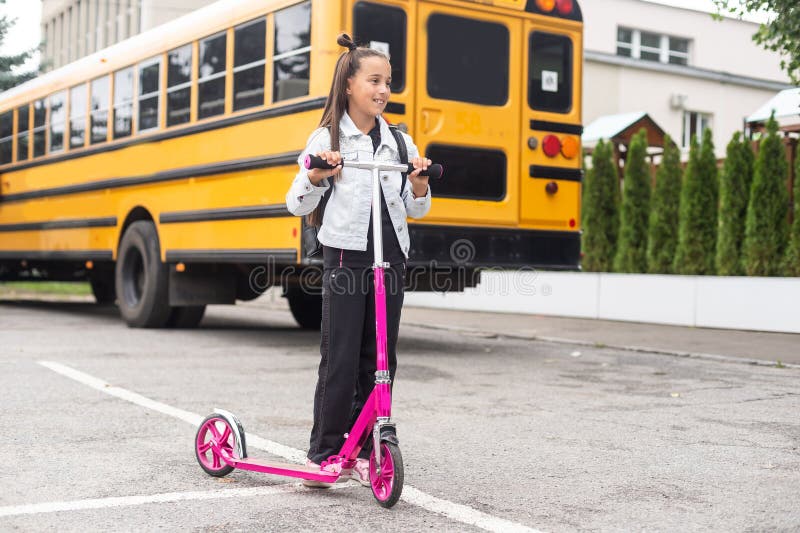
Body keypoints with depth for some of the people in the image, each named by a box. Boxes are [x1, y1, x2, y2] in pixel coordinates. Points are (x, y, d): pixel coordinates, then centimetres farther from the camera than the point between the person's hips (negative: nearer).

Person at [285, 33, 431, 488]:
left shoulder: (399, 141, 10)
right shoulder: (327, 138, 0)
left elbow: (417, 210, 12)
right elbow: (298, 206, -1)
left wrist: (419, 183, -7)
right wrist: (316, 176, -20)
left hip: (390, 258, 4)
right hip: (346, 257, -4)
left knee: (380, 359, 6)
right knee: (340, 360, -3)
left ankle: (364, 452, 16)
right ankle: (324, 453, 9)